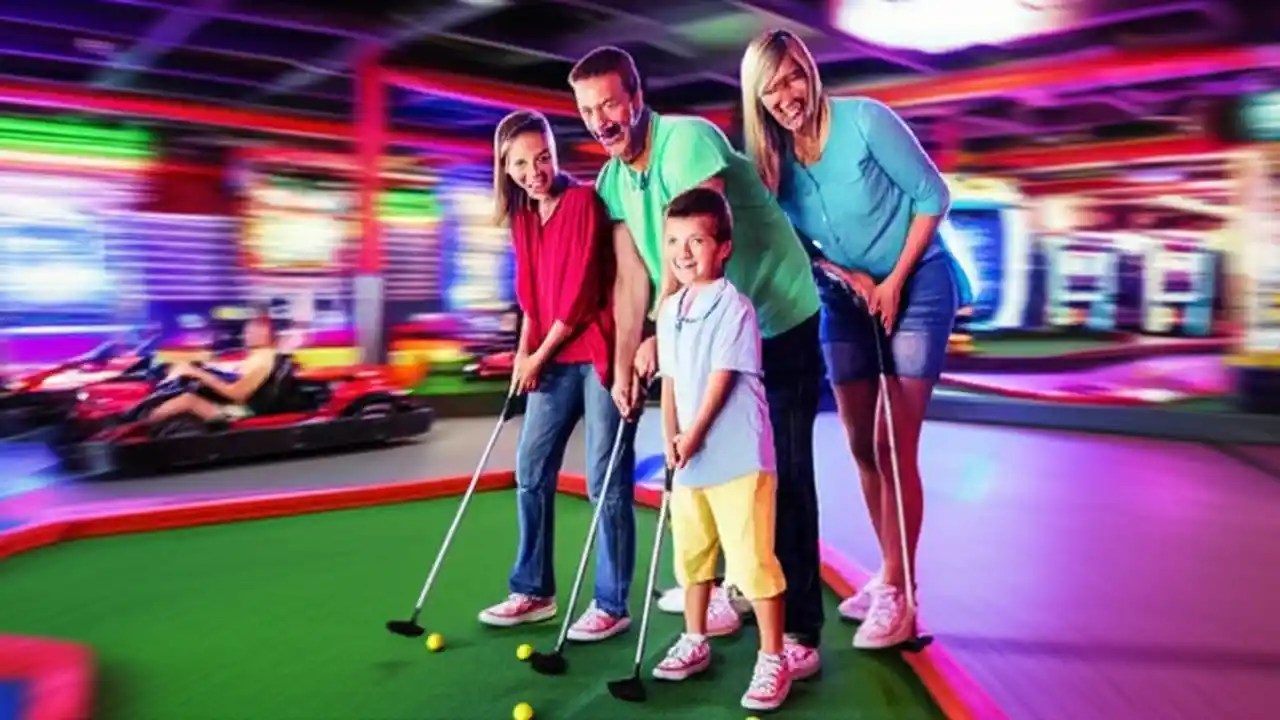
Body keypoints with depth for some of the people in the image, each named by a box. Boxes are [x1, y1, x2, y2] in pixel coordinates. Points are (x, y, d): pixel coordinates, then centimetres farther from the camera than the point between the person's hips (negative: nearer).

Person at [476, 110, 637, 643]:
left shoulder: (584, 201, -10)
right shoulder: (522, 216, 12)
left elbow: (582, 290, -13)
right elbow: (529, 291, 14)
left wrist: (539, 355, -6)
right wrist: (525, 352, 0)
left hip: (599, 353, -8)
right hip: (553, 359, 8)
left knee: (606, 481, -2)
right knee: (531, 472, 10)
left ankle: (612, 605, 9)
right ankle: (534, 591, 24)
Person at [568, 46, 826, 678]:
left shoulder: (688, 138, -20)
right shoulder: (612, 180, 3)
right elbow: (632, 276, 2)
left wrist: (659, 338, -24)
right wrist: (623, 364, -3)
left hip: (781, 324, -7)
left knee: (783, 477, -6)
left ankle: (800, 632, 1)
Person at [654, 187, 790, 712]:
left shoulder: (733, 306, -14)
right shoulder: (670, 310, 10)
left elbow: (722, 378, -16)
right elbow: (671, 379, 12)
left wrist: (694, 435, -14)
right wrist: (670, 435, 2)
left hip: (737, 455, -8)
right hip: (690, 457, 8)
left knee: (753, 560, -4)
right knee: (691, 554, 19)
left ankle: (772, 661, 10)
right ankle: (694, 641, 36)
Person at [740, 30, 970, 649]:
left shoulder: (865, 119, -18)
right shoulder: (771, 158, -5)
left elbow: (933, 196, -12)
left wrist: (893, 281, -15)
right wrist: (847, 275, -13)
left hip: (916, 288, -5)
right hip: (844, 301, 5)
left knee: (893, 447, -9)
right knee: (861, 447, 8)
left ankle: (898, 595, 2)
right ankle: (891, 573, 24)